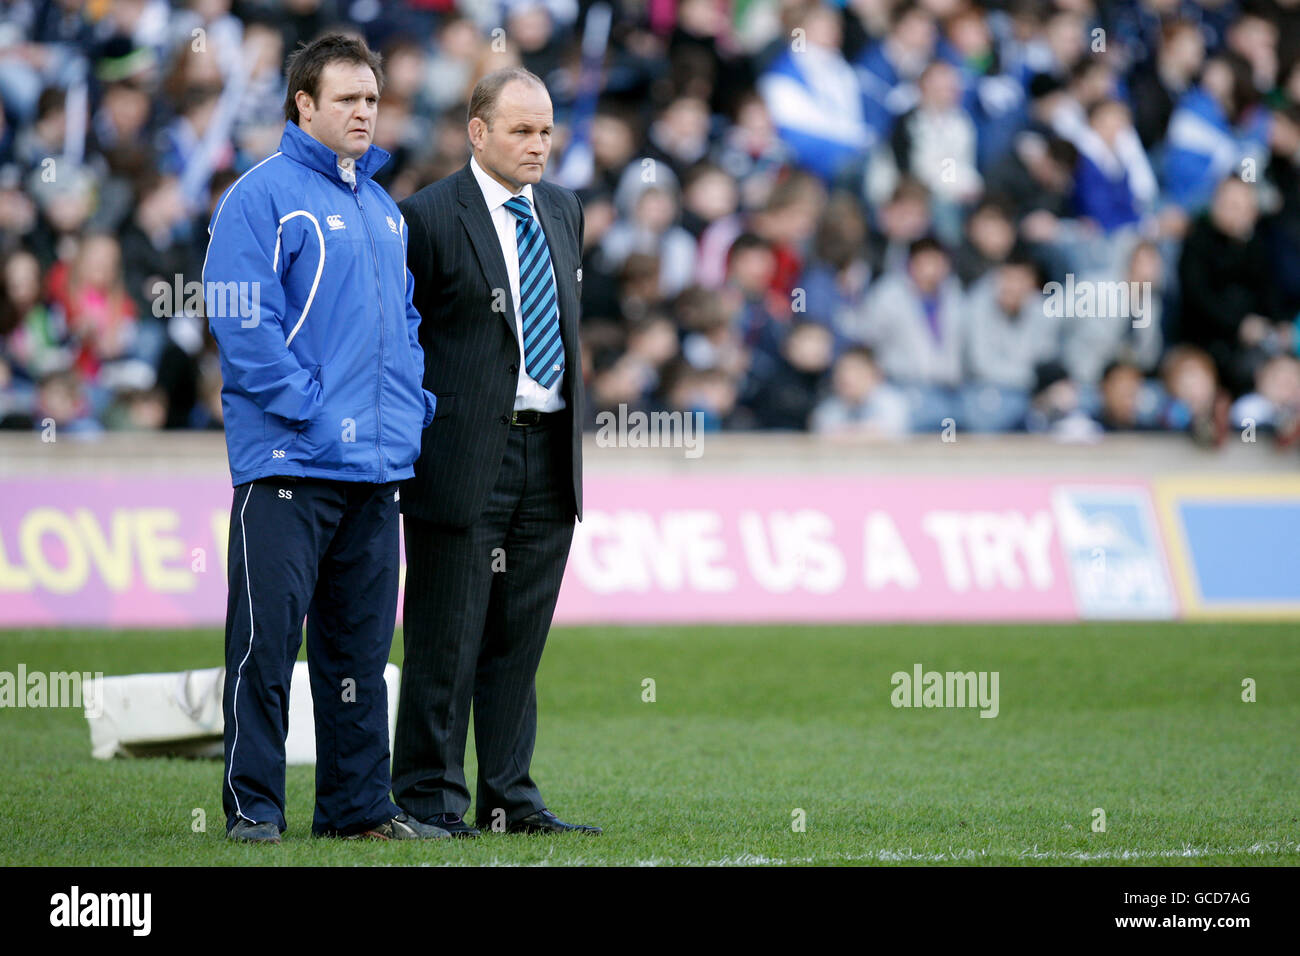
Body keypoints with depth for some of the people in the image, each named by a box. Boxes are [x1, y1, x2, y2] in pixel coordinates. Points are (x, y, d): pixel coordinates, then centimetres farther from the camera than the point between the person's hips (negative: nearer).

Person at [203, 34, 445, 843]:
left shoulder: (383, 208, 19)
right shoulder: (263, 196, -5)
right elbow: (243, 319, -12)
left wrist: (412, 405, 10)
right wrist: (309, 409, -16)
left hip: (378, 466, 7)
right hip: (288, 460, -7)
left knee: (361, 642, 10)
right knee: (268, 633, -6)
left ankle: (359, 804, 15)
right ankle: (253, 804, -1)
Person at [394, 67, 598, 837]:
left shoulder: (563, 211, 14)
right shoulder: (430, 217, -7)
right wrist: (411, 445, -7)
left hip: (550, 455, 6)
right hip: (465, 455, -6)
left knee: (521, 636, 9)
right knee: (447, 639, -2)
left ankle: (510, 797, 14)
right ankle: (431, 797, 4)